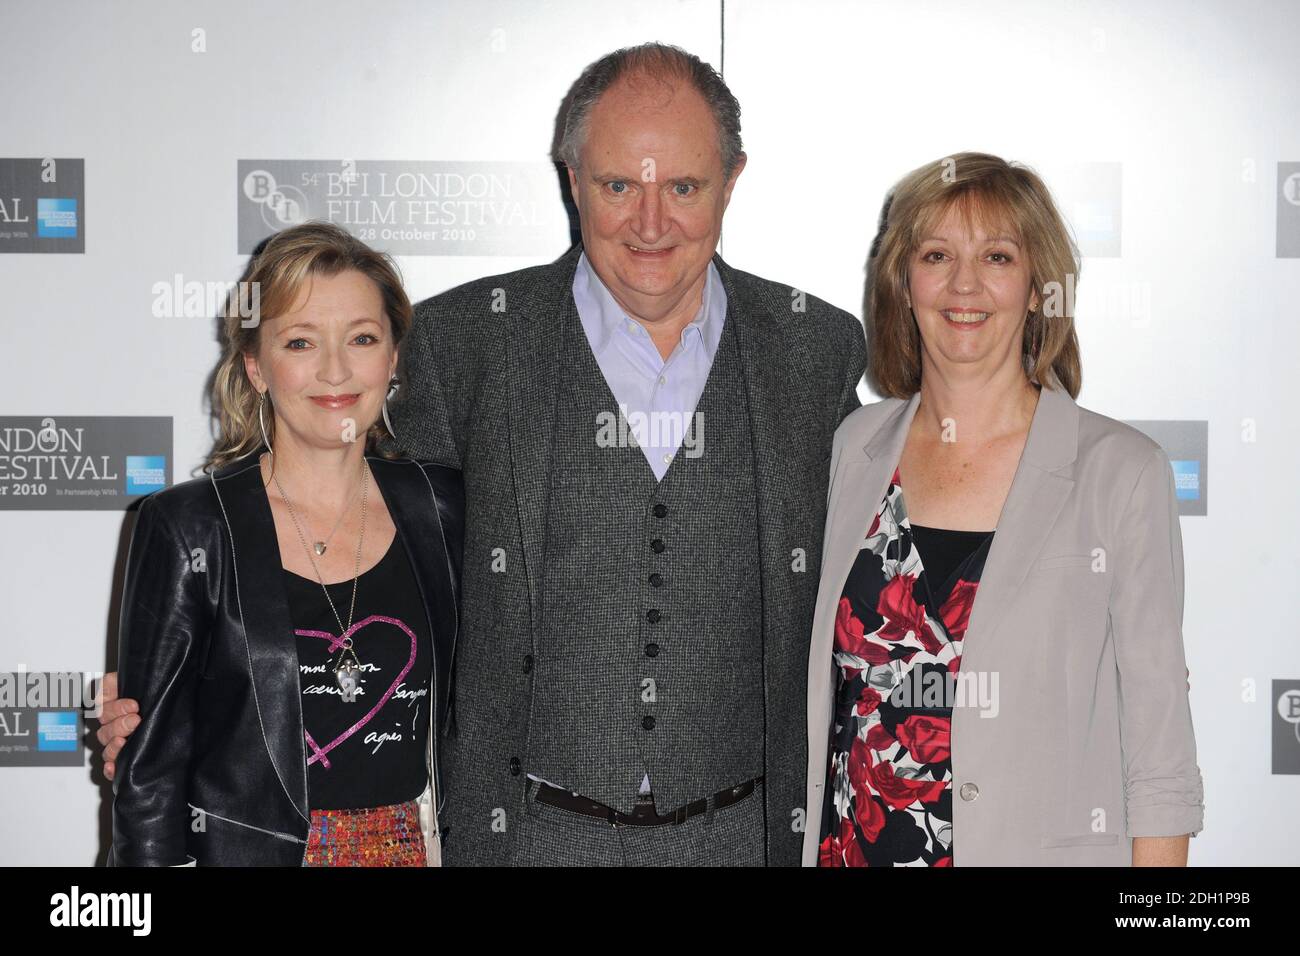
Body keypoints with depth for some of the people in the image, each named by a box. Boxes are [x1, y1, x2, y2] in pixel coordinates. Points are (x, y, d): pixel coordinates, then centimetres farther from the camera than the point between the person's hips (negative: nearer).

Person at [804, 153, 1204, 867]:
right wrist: (819, 839, 7)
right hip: (853, 843, 3)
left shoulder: (1121, 471, -9)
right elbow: (826, 687, 10)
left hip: (1041, 843, -3)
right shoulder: (856, 447, 3)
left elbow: (1157, 731, -8)